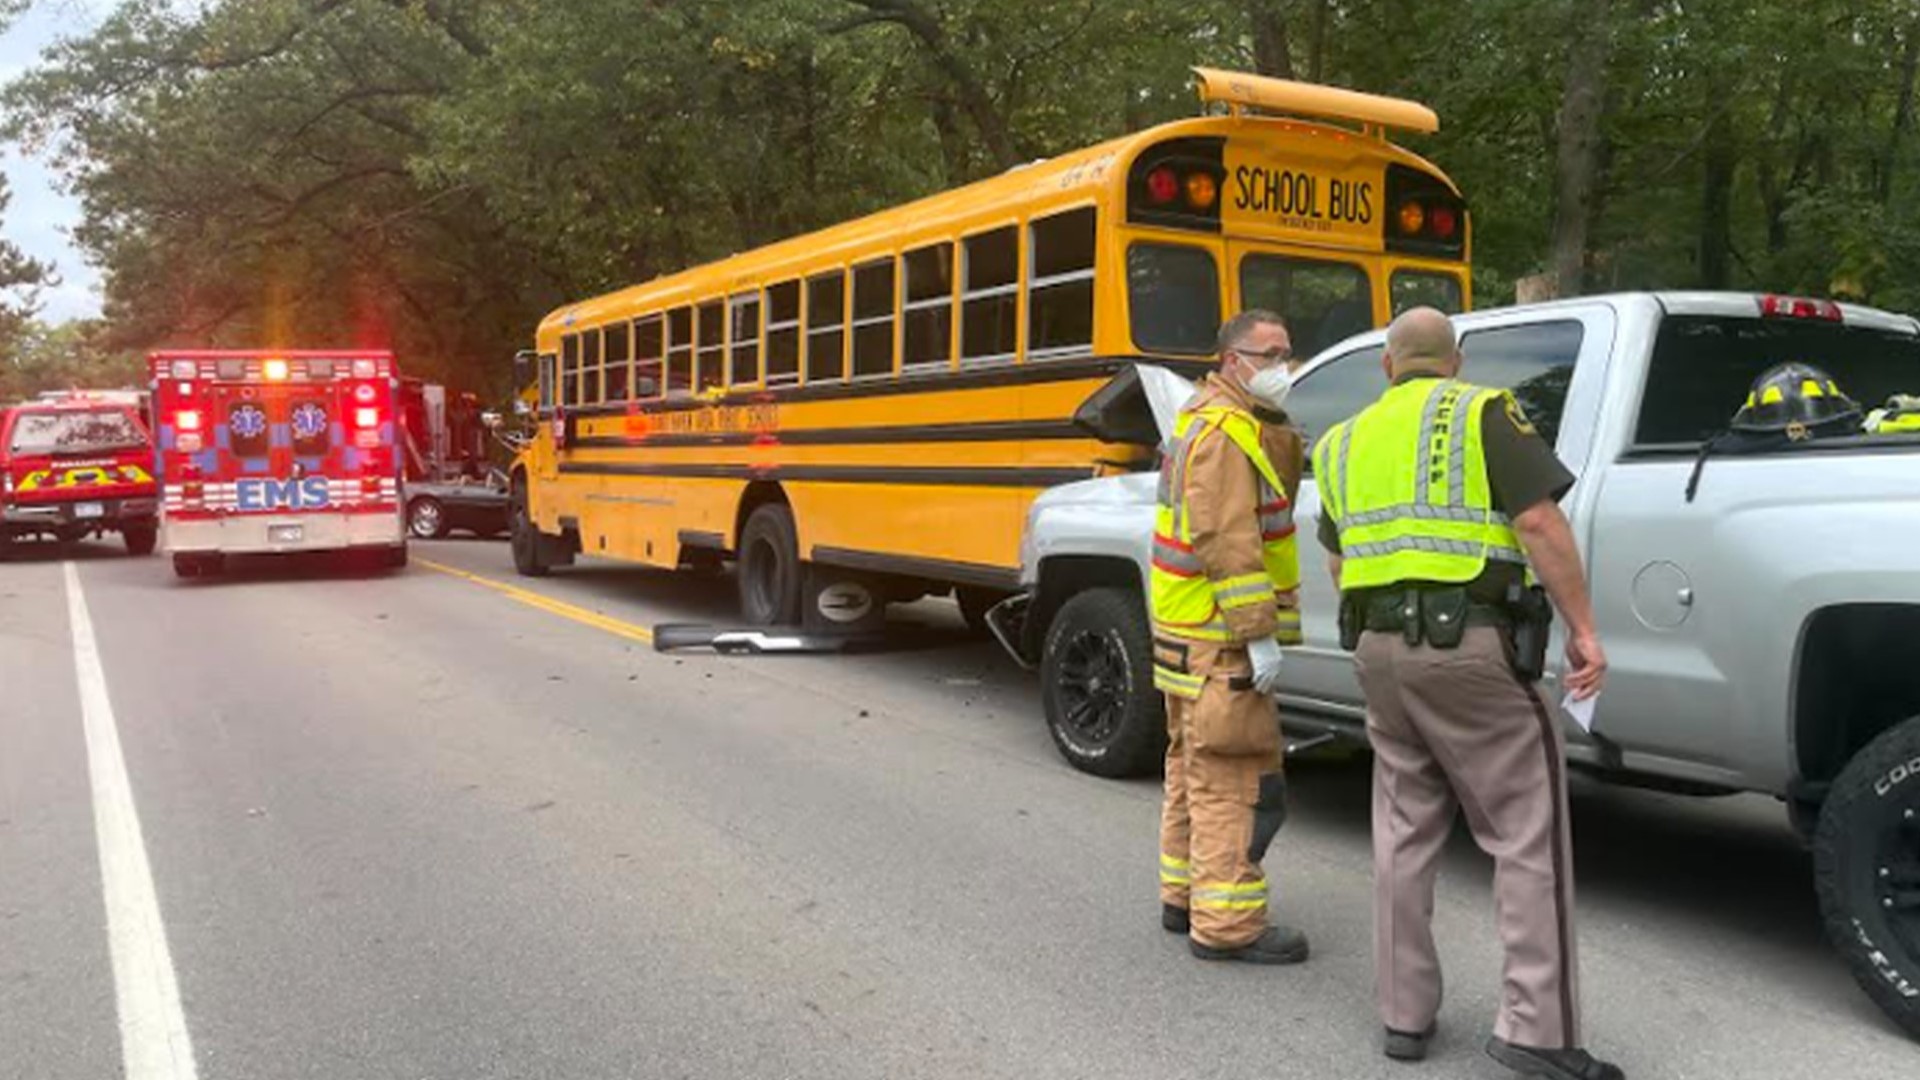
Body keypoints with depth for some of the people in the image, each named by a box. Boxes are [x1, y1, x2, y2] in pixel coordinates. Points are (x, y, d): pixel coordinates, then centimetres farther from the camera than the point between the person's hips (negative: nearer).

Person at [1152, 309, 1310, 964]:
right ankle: (1227, 925, -1)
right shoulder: (1224, 432, -16)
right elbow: (1227, 541, -24)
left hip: (1193, 632, 11)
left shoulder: (1246, 425, 18)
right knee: (1234, 780, -7)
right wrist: (1259, 634, -24)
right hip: (1218, 639, -11)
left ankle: (1184, 897, 28)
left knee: (1196, 770, 17)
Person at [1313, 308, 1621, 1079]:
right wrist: (1583, 630, -7)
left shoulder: (1345, 442, 15)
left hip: (1379, 648, 6)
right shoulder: (1482, 414, -1)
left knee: (1405, 832, 13)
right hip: (1471, 646, -5)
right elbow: (1539, 523, -11)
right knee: (1527, 836, 2)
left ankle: (1405, 1014, 19)